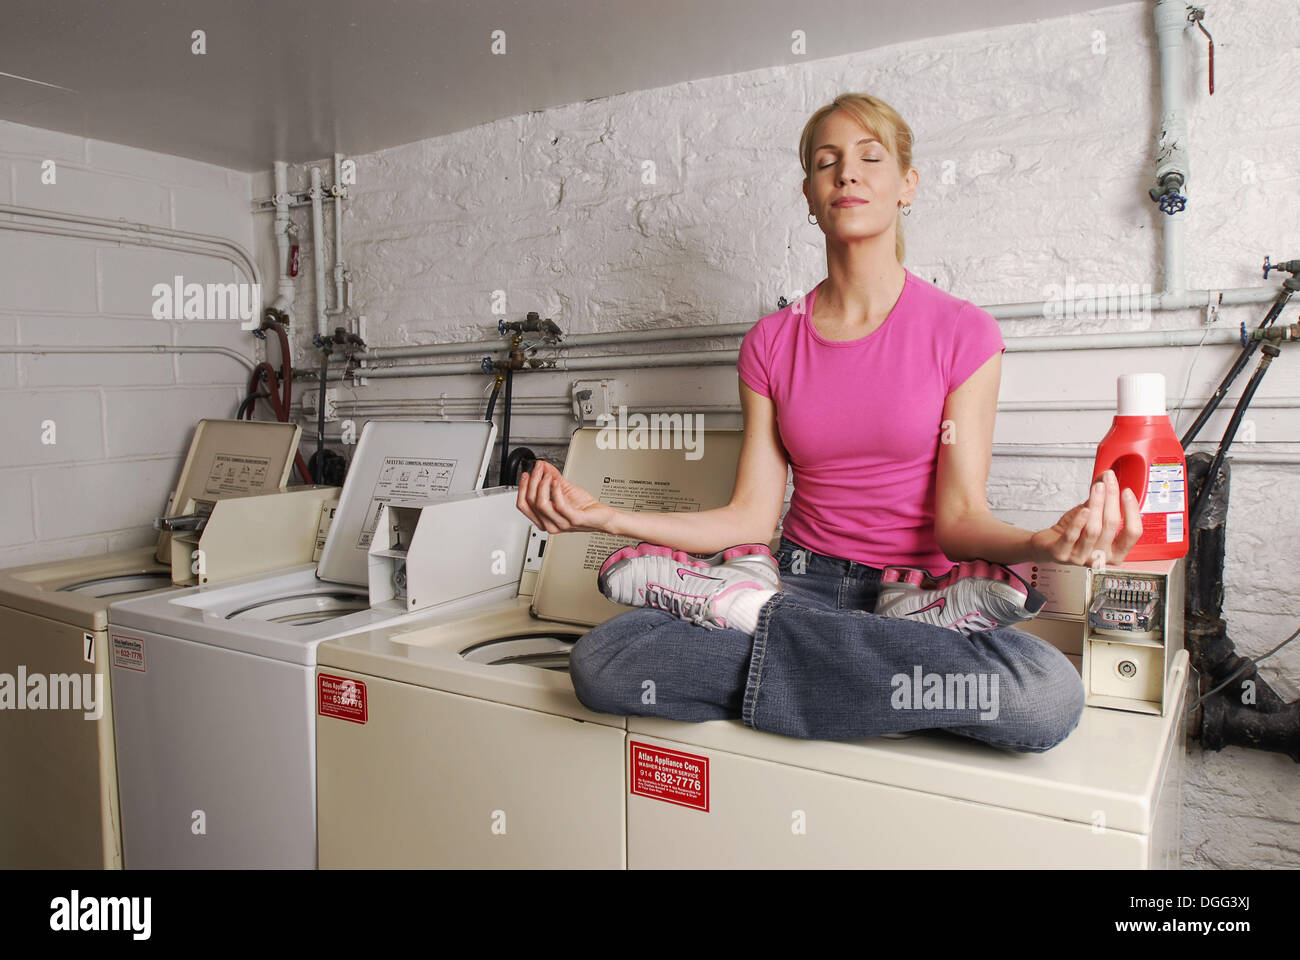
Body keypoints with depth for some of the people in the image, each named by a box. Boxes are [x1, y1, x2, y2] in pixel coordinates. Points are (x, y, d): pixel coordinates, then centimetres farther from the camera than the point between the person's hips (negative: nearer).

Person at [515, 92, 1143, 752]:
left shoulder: (962, 332, -1)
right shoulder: (771, 342, 6)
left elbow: (958, 515, -6)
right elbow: (752, 515, 1)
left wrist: (1043, 543, -29)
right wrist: (605, 517, -10)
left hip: (918, 585, 0)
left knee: (1050, 693, -35)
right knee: (601, 661, -24)